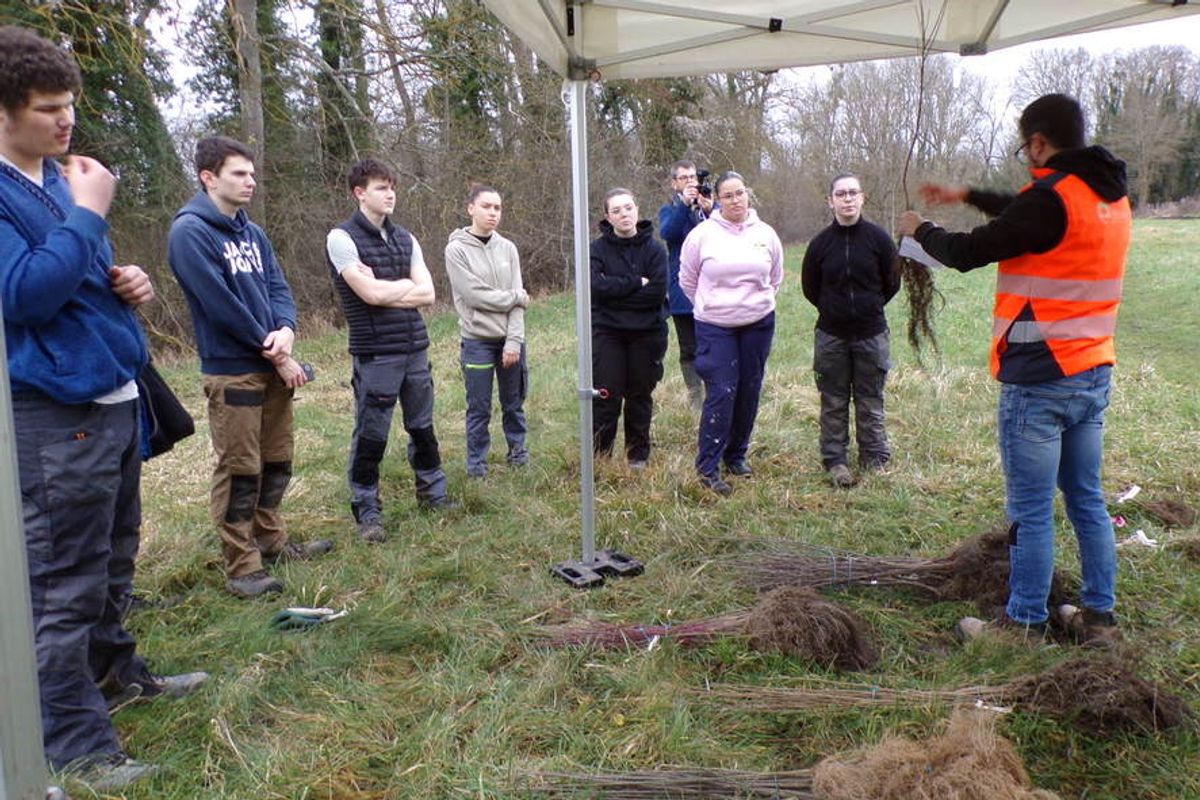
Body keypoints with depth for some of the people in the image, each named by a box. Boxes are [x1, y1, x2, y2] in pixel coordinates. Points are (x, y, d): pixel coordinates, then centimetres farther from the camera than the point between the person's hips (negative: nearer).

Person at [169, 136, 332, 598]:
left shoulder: (252, 233, 13)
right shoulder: (190, 232, -10)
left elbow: (278, 287, 10)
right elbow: (221, 304, -17)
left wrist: (286, 329, -13)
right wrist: (277, 354, -13)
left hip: (272, 367, 7)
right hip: (231, 370, -7)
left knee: (276, 462, 16)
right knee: (240, 471, -2)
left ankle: (270, 540, 31)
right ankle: (242, 567, 7)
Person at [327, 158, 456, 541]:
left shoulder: (405, 238, 11)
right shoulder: (342, 238, -6)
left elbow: (427, 294, 2)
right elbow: (369, 293, -17)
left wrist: (385, 291, -9)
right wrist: (406, 284, -1)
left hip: (415, 348, 6)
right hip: (375, 354, -6)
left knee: (422, 427, 17)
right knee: (371, 436, 2)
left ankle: (432, 492, 33)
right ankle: (367, 509, 16)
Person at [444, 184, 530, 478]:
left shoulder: (508, 248, 4)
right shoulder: (456, 250, -7)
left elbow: (517, 300, -1)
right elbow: (475, 295, -15)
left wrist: (514, 341, -10)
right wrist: (517, 297, -6)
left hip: (510, 339, 3)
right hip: (477, 341, -3)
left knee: (513, 402, 14)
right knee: (479, 407, 5)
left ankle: (517, 449, 31)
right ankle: (476, 461, 19)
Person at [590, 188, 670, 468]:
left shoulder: (654, 249, -1)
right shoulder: (598, 249, -1)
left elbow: (658, 292, -13)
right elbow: (596, 286, -16)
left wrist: (615, 294, -13)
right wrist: (637, 283, -16)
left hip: (646, 332, 1)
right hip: (607, 332, -1)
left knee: (640, 395, 12)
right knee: (606, 397, -3)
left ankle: (639, 456, 24)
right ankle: (600, 456, 8)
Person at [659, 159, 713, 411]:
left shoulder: (711, 206, 11)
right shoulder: (669, 211, 9)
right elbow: (666, 232, -15)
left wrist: (710, 210, -28)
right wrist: (684, 204, -29)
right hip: (683, 293, 0)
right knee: (689, 351, 6)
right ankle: (696, 400, 16)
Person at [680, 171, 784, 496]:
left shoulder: (766, 234, 4)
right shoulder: (703, 234, -6)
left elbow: (775, 277, 19)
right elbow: (687, 279, 6)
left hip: (758, 323, 4)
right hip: (715, 327, -4)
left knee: (749, 392, 10)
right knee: (721, 393, -11)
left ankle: (737, 455, 27)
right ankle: (708, 467, -3)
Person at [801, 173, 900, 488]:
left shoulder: (878, 237, -4)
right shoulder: (820, 242, -3)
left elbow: (892, 282, 6)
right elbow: (810, 287, 9)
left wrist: (870, 307, 10)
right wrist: (833, 309, 8)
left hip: (871, 333, 0)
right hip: (831, 335, 1)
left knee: (870, 402, 9)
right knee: (833, 403, 7)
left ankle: (875, 460, 21)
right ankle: (834, 461, 17)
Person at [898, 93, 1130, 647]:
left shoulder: (1050, 197, -16)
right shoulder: (1109, 196, 12)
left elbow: (967, 254, -11)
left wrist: (920, 229, 8)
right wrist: (967, 196, 32)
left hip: (1038, 379, -8)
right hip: (1094, 373, 9)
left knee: (1031, 510, 1)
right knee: (1087, 499, 16)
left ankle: (1025, 624, 11)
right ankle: (1099, 617, 24)